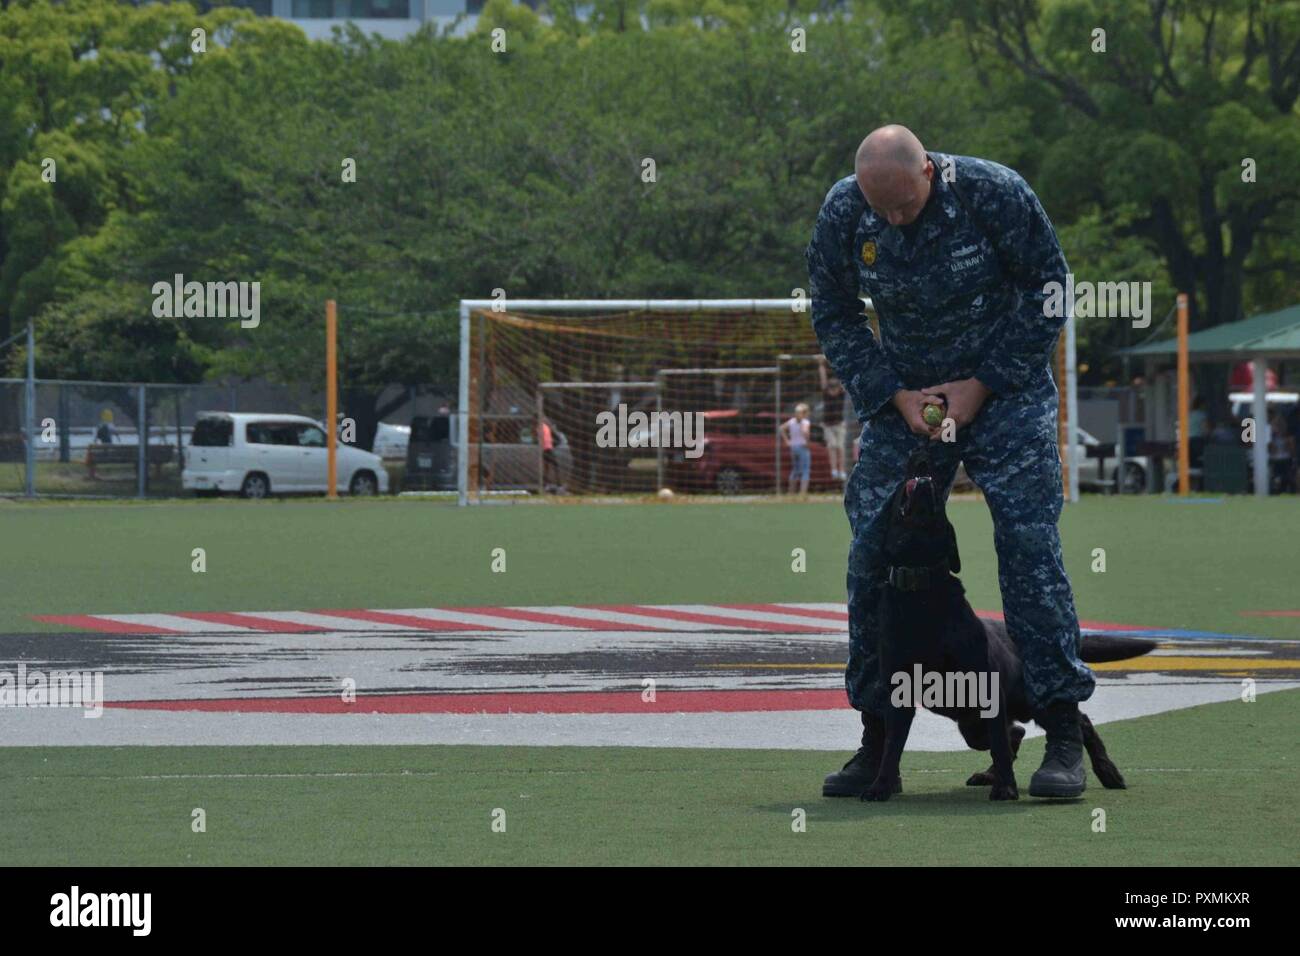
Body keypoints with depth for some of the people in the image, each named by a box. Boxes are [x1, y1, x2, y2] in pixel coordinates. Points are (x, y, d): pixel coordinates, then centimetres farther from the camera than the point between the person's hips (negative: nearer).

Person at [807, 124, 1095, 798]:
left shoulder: (994, 194, -19)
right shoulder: (842, 213, -10)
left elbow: (1049, 289, -9)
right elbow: (833, 316, 2)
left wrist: (982, 385, -13)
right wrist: (895, 394, -10)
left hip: (1005, 392, -3)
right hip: (905, 399, 3)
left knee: (1028, 541, -14)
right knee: (873, 552, -4)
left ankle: (1063, 736, -11)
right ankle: (877, 740, 5)